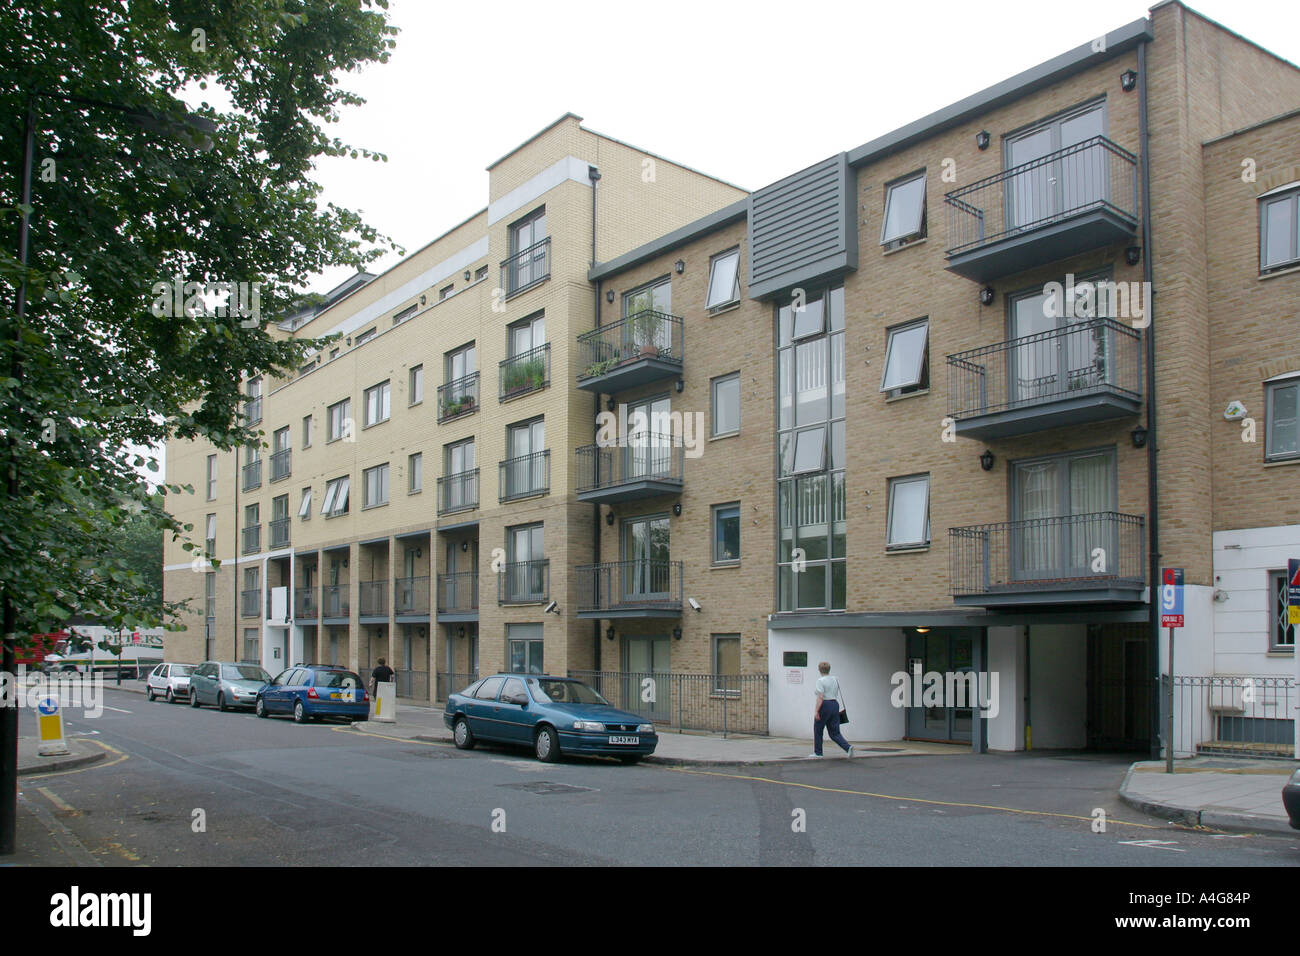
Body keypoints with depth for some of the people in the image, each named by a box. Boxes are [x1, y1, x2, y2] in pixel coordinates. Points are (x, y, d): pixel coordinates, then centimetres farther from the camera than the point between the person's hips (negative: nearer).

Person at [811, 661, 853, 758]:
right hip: (835, 705, 7)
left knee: (818, 730, 11)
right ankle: (848, 747, -13)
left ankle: (818, 752, 18)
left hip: (824, 706, -7)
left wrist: (816, 711, -19)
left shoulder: (821, 681, -11)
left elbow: (820, 697, -19)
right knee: (834, 732, 8)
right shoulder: (835, 679, 11)